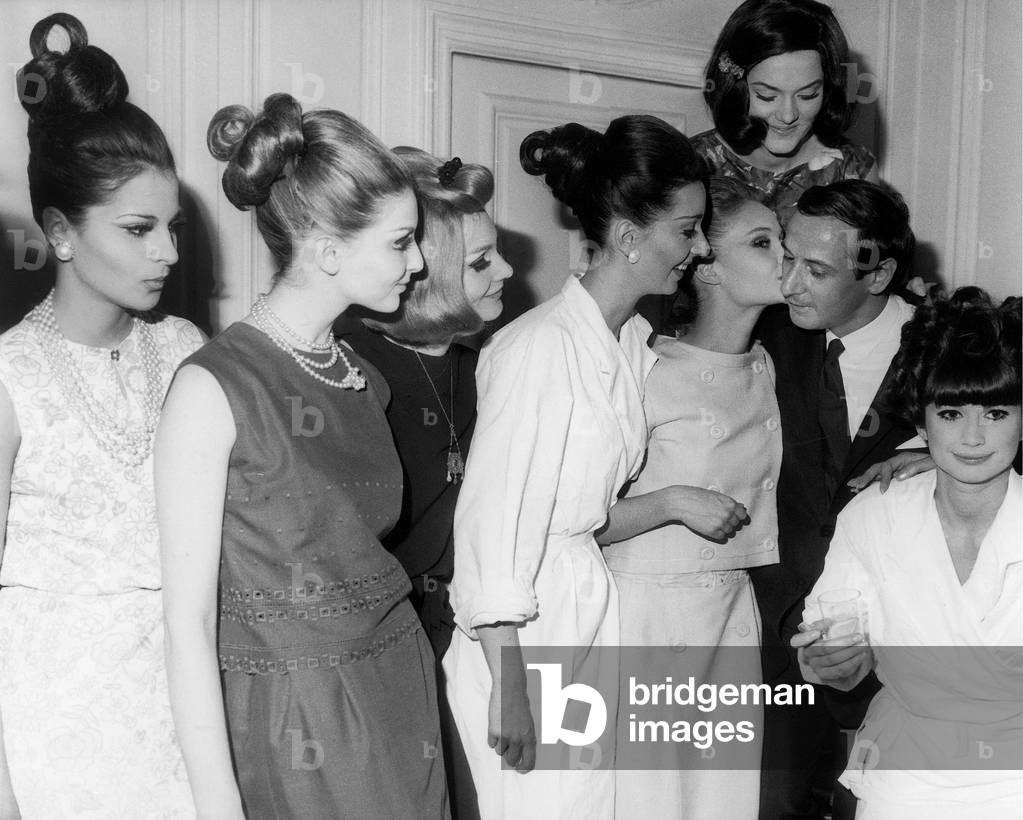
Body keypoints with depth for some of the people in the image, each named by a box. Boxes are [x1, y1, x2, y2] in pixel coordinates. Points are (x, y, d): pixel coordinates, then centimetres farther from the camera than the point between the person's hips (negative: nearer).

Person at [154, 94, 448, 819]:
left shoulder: (366, 379, 6)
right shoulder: (214, 387, -14)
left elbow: (366, 547, 10)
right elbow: (189, 621, -14)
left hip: (400, 700, 6)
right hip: (287, 726, -6)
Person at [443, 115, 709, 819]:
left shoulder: (634, 340, 7)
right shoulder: (541, 347, -19)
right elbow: (494, 528, -19)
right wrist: (510, 694, -17)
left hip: (595, 617, 8)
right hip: (522, 633, -8)